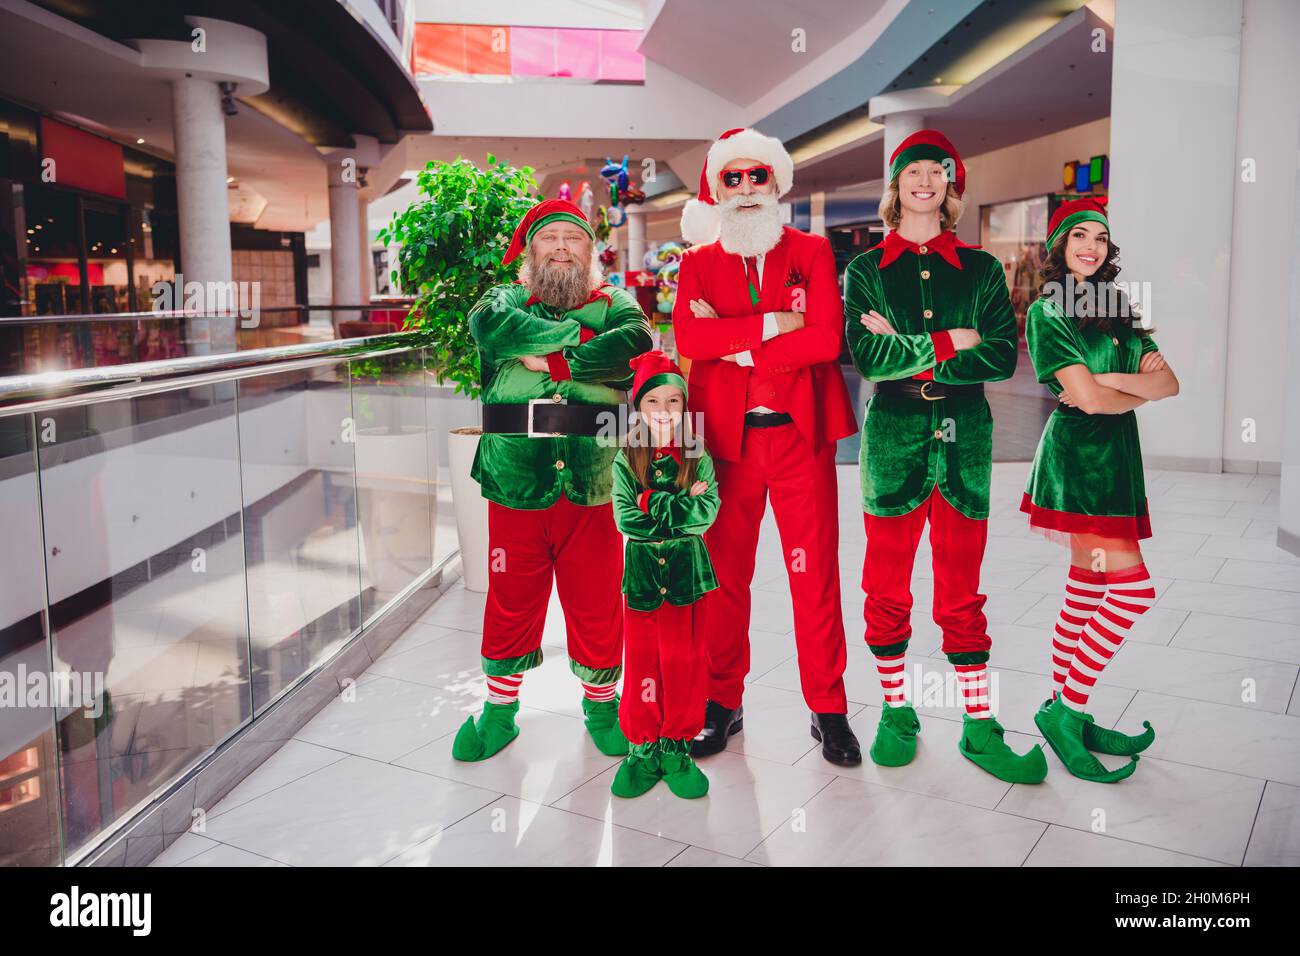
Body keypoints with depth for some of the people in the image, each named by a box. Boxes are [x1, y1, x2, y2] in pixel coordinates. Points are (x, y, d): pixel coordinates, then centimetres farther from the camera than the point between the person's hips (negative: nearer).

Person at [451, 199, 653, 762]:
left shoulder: (614, 302, 10)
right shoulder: (507, 298, 12)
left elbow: (635, 345, -13)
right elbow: (489, 326, -14)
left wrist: (551, 361, -14)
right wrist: (580, 336, -13)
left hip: (592, 485, 0)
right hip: (515, 483, 1)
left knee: (597, 603, 8)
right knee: (511, 602, 9)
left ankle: (601, 702, 29)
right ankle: (500, 708, 28)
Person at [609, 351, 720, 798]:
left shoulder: (697, 457, 1)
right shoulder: (626, 460, 0)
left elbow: (707, 514, -11)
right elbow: (626, 519, -11)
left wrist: (654, 503, -17)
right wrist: (681, 506, -14)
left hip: (686, 571, 0)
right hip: (641, 571, 0)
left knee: (683, 661, 6)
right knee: (641, 661, 7)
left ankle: (677, 747, 19)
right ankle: (644, 746, 21)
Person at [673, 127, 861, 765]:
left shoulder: (812, 252, 8)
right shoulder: (698, 263, 11)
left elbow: (826, 337, -8)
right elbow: (688, 336, -8)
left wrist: (735, 346, -10)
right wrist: (769, 323, -13)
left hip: (802, 435, -1)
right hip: (726, 438, 1)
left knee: (816, 576, 2)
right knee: (723, 575, 6)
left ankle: (828, 709, 15)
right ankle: (722, 703, 21)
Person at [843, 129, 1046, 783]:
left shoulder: (980, 269, 10)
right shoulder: (866, 270, 6)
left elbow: (1003, 357, -3)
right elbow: (868, 356, -9)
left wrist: (911, 357, -10)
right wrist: (953, 342, -10)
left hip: (965, 436, 1)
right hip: (893, 436, -1)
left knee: (962, 591, 5)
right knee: (887, 588, 4)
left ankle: (980, 729, 13)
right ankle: (896, 711, 21)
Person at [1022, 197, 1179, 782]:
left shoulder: (1117, 310, 17)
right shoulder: (1047, 312, -4)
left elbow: (1169, 384, 6)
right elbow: (1088, 398, -14)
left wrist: (1110, 380, -10)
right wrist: (1140, 392, 3)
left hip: (1117, 454, 7)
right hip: (1077, 453, -7)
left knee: (1088, 588, 9)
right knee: (1133, 586, -14)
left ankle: (1063, 707, 17)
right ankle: (1066, 710, -5)